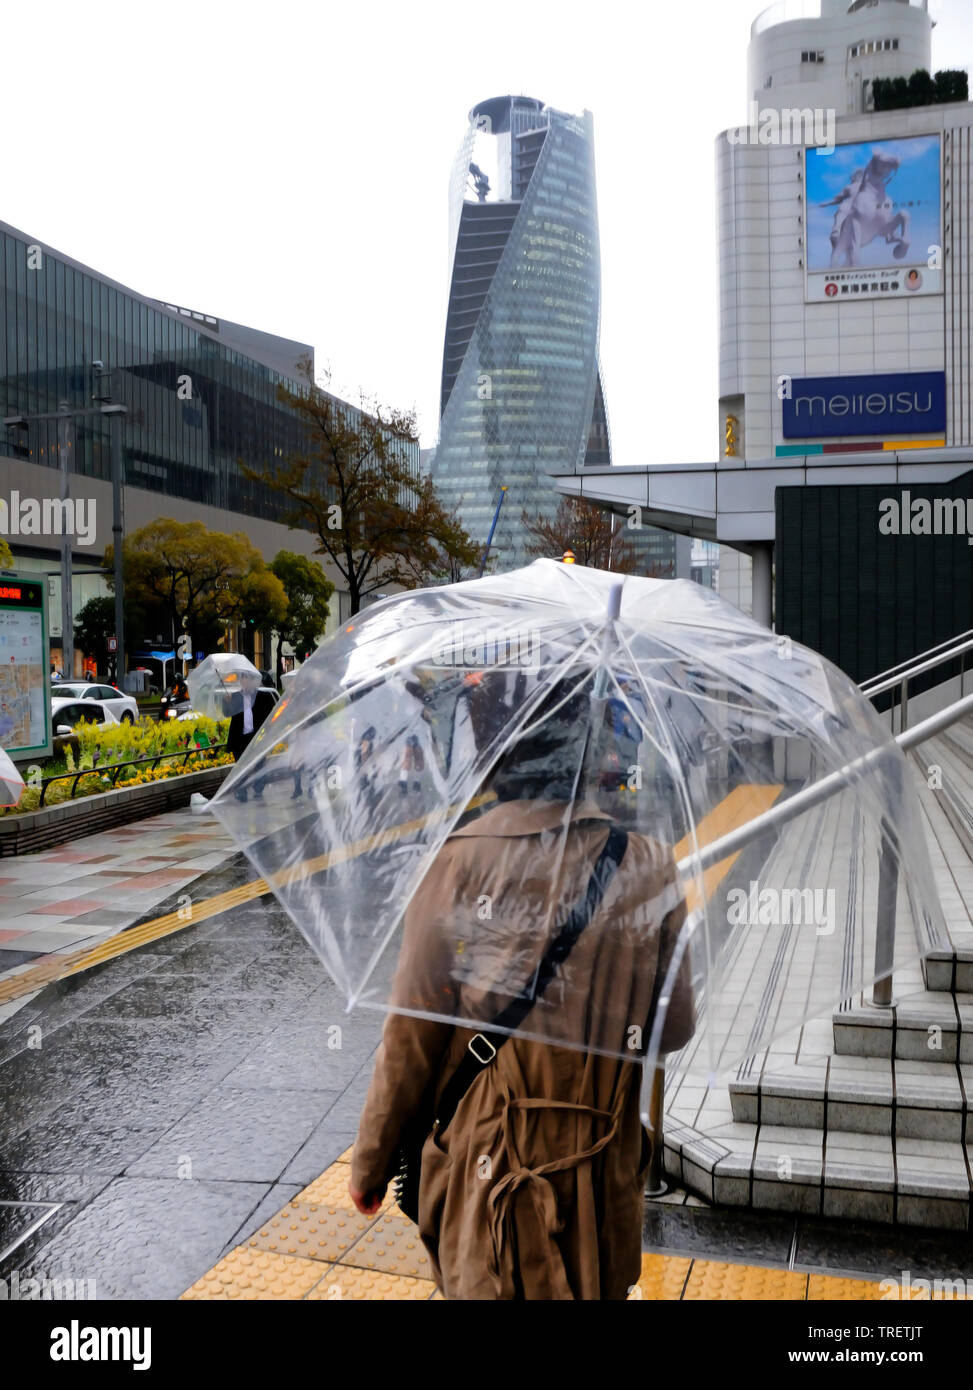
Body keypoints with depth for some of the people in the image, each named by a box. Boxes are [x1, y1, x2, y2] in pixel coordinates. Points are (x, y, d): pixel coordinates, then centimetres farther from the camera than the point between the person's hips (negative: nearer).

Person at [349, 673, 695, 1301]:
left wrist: (372, 1161, 2)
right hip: (607, 1171, 3)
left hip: (485, 1166, -2)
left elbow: (412, 1036, -13)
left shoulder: (462, 862, -19)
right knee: (596, 1285, 24)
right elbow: (675, 1028, -1)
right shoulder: (649, 862, -10)